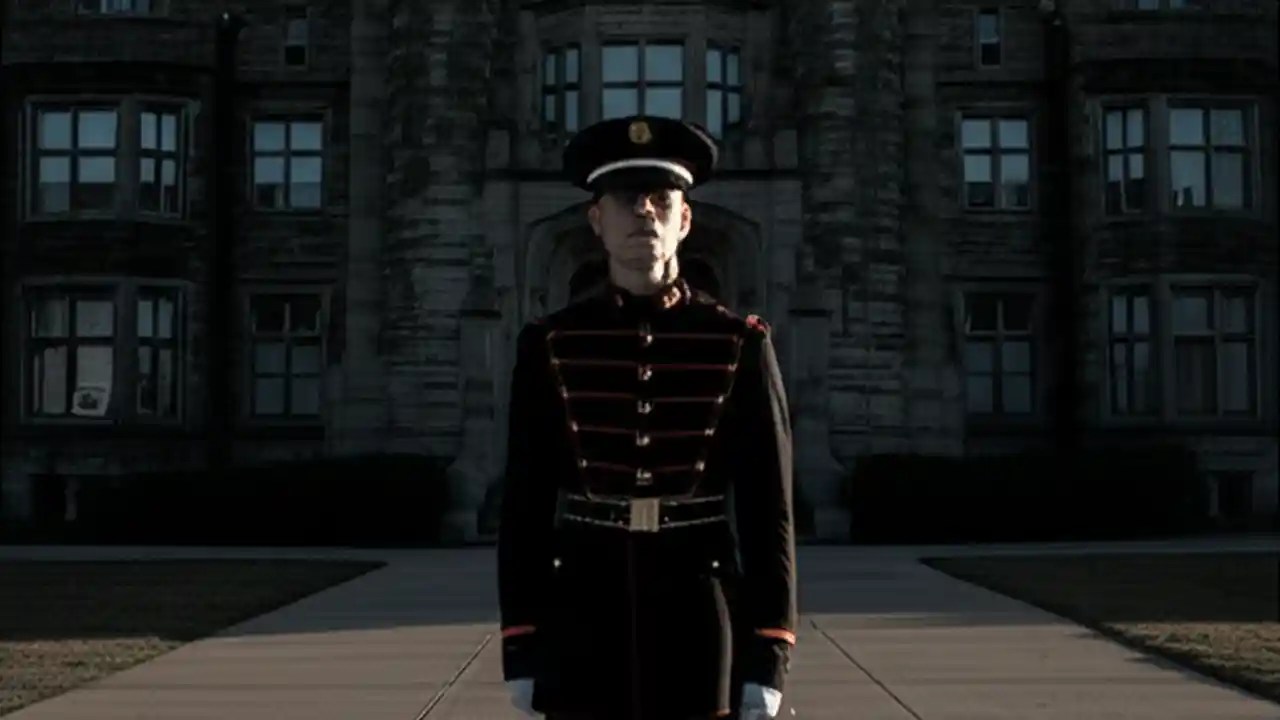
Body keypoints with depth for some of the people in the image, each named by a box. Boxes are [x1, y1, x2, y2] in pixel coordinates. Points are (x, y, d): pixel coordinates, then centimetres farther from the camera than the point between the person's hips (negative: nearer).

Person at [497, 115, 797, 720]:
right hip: (582, 635, 1)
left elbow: (768, 511, -1)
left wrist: (769, 657, -6)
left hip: (700, 631, 0)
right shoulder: (549, 345, 2)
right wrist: (520, 648, 0)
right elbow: (525, 505, 3)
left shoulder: (740, 345, 0)